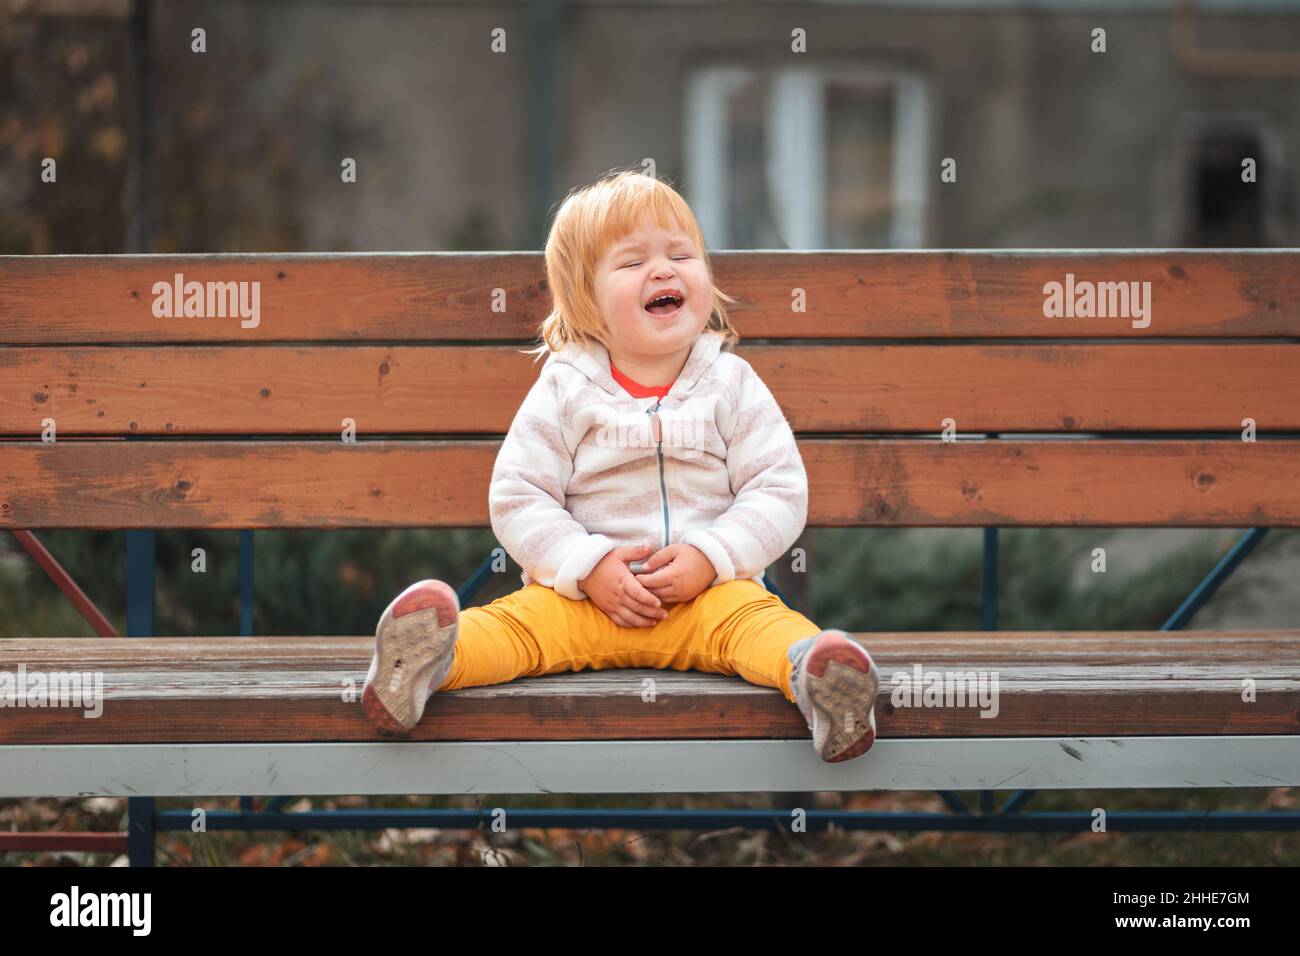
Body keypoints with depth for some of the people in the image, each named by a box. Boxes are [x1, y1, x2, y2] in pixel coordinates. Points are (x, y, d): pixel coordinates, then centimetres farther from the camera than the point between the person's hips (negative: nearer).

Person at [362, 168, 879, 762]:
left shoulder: (733, 385, 7)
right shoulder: (566, 390, 4)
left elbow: (779, 491, 2)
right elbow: (517, 497, 0)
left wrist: (710, 558, -14)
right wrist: (589, 568, -14)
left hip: (711, 587, 0)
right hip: (584, 594, 0)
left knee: (754, 618, -32)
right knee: (521, 621, -28)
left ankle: (808, 670, -59)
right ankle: (429, 662, -53)